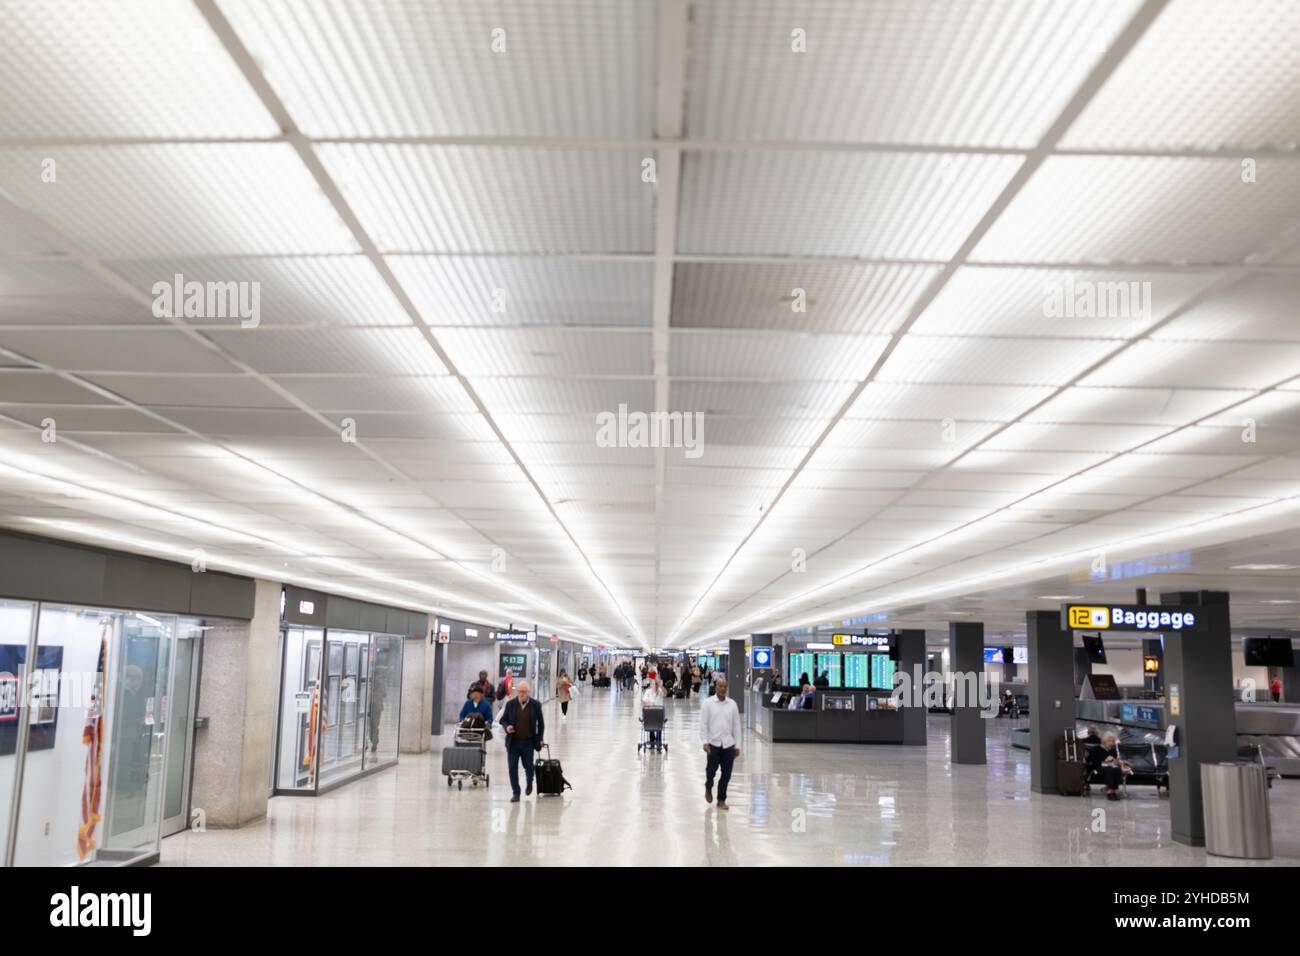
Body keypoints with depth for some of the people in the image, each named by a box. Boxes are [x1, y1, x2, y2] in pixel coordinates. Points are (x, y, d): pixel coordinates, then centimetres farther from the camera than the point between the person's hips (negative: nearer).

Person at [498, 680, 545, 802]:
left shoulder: (535, 704, -3)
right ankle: (516, 793, 9)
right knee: (513, 768, -1)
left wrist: (540, 739, 3)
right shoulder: (510, 704, -2)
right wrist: (506, 727, -14)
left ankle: (529, 783, 41)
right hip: (513, 742, 1)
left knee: (528, 766, 10)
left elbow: (541, 723, 6)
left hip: (528, 742, -1)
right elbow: (503, 719, 8)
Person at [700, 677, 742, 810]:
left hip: (728, 744, 2)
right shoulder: (708, 703, -2)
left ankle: (721, 800, 16)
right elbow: (703, 724, -5)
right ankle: (708, 788, 34)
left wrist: (737, 745, 7)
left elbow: (736, 726, 9)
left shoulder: (732, 704, 6)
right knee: (711, 770, 2)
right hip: (713, 743, -2)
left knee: (726, 774, 3)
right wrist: (705, 742, -14)